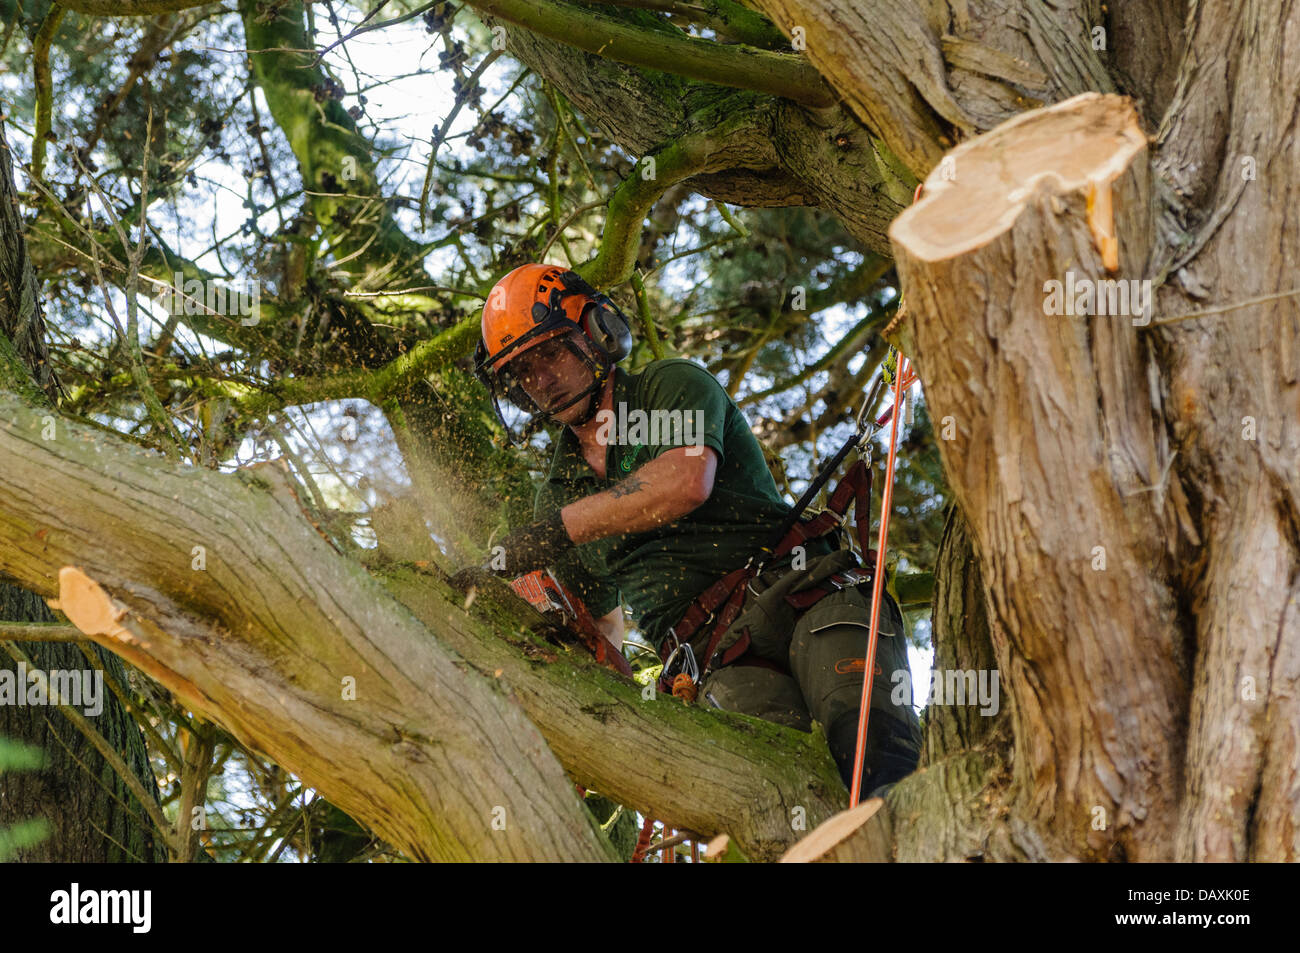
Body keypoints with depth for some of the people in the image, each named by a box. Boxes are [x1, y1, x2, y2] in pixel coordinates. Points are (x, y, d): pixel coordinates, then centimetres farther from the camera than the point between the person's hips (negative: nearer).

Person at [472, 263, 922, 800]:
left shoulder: (672, 385, 8)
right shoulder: (558, 495, 24)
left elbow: (687, 480, -15)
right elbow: (600, 622, 32)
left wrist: (555, 531, -14)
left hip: (802, 599, -2)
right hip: (718, 662, 3)